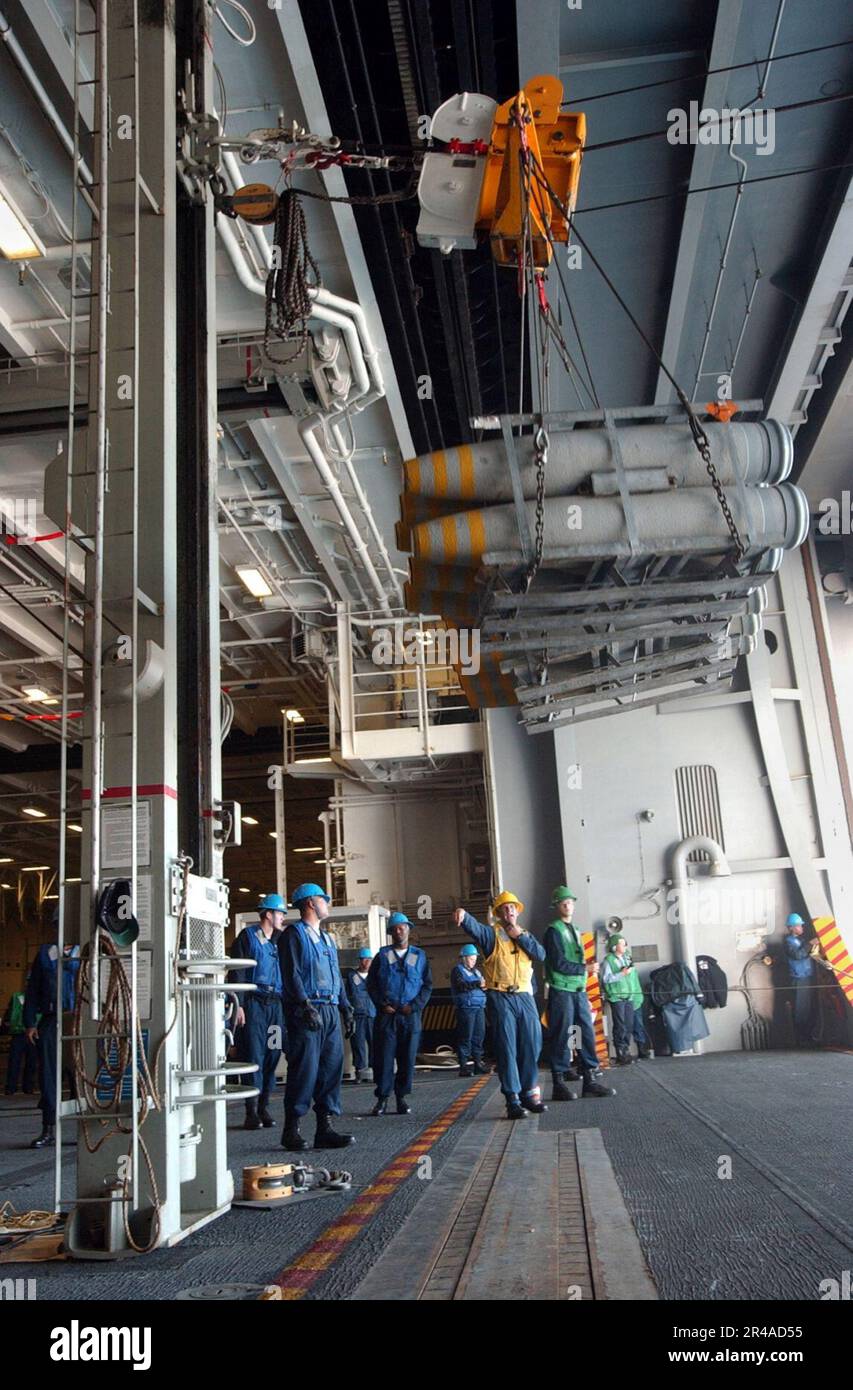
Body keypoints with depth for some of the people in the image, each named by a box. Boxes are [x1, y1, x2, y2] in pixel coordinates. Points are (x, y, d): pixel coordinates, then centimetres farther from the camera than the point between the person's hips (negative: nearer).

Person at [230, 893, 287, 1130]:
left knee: (272, 1056, 5)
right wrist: (239, 1005, -15)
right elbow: (237, 972, -6)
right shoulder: (248, 936, 0)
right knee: (254, 1056, -6)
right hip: (254, 1002, -6)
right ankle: (251, 1112, -2)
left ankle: (264, 1108, 12)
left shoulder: (280, 940, 18)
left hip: (276, 1004, 6)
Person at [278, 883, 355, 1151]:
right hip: (306, 1011, -8)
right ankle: (291, 1131, 1)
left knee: (332, 1068, 5)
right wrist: (306, 1006, -22)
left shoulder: (327, 938, 23)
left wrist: (346, 1009, 19)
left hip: (330, 1011, 8)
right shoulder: (293, 935, -2)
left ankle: (325, 1129, 10)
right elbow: (292, 975, -12)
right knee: (304, 1069, -7)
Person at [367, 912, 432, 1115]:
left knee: (407, 1057, 2)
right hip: (386, 1014, -1)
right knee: (383, 1056, -4)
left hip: (410, 1015, 1)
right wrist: (382, 1004, -6)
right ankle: (382, 1098, 3)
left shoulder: (420, 956, 10)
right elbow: (371, 983, 7)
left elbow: (427, 985, 7)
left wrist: (415, 1005, -6)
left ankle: (402, 1097, 12)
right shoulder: (382, 955, 9)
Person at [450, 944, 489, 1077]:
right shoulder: (457, 970, 1)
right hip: (466, 1007, -7)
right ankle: (464, 1065, -5)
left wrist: (484, 986, -3)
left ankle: (477, 1062, 12)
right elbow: (460, 985, -15)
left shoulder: (476, 971, 23)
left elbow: (482, 985, 21)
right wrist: (477, 984, -26)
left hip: (479, 1007, 7)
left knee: (479, 1035, 4)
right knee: (466, 1036, -7)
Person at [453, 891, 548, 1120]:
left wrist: (520, 936, -5)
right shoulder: (492, 934, 2)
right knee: (506, 1048, -5)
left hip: (525, 996, 5)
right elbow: (474, 927, -20)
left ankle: (528, 1093, 20)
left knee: (531, 1046, 6)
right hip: (500, 997, -4)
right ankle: (512, 1099, -1)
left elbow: (541, 954, 1)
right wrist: (464, 915, -43)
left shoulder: (526, 935, 18)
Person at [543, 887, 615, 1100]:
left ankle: (591, 1080, 11)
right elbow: (558, 963, -14)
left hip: (579, 990, 7)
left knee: (588, 1033, 4)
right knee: (561, 1037, -4)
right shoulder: (553, 930, -6)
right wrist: (585, 968, -10)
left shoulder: (574, 930, 19)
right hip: (561, 991, -7)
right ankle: (559, 1084, 1)